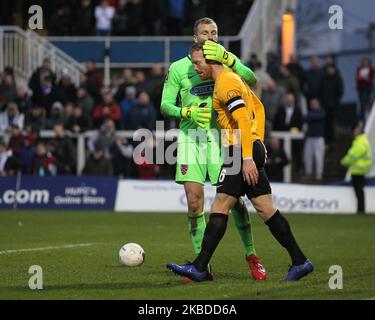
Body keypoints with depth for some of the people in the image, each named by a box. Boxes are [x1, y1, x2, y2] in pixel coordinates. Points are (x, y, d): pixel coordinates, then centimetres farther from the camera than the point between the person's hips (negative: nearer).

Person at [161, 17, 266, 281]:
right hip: (190, 137, 0)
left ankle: (251, 255, 13)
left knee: (234, 198, -4)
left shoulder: (224, 62, 8)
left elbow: (251, 79, -8)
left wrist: (227, 58, -21)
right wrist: (188, 113, -12)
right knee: (194, 201, -6)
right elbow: (165, 105, 7)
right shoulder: (178, 68, 8)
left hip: (220, 136, 0)